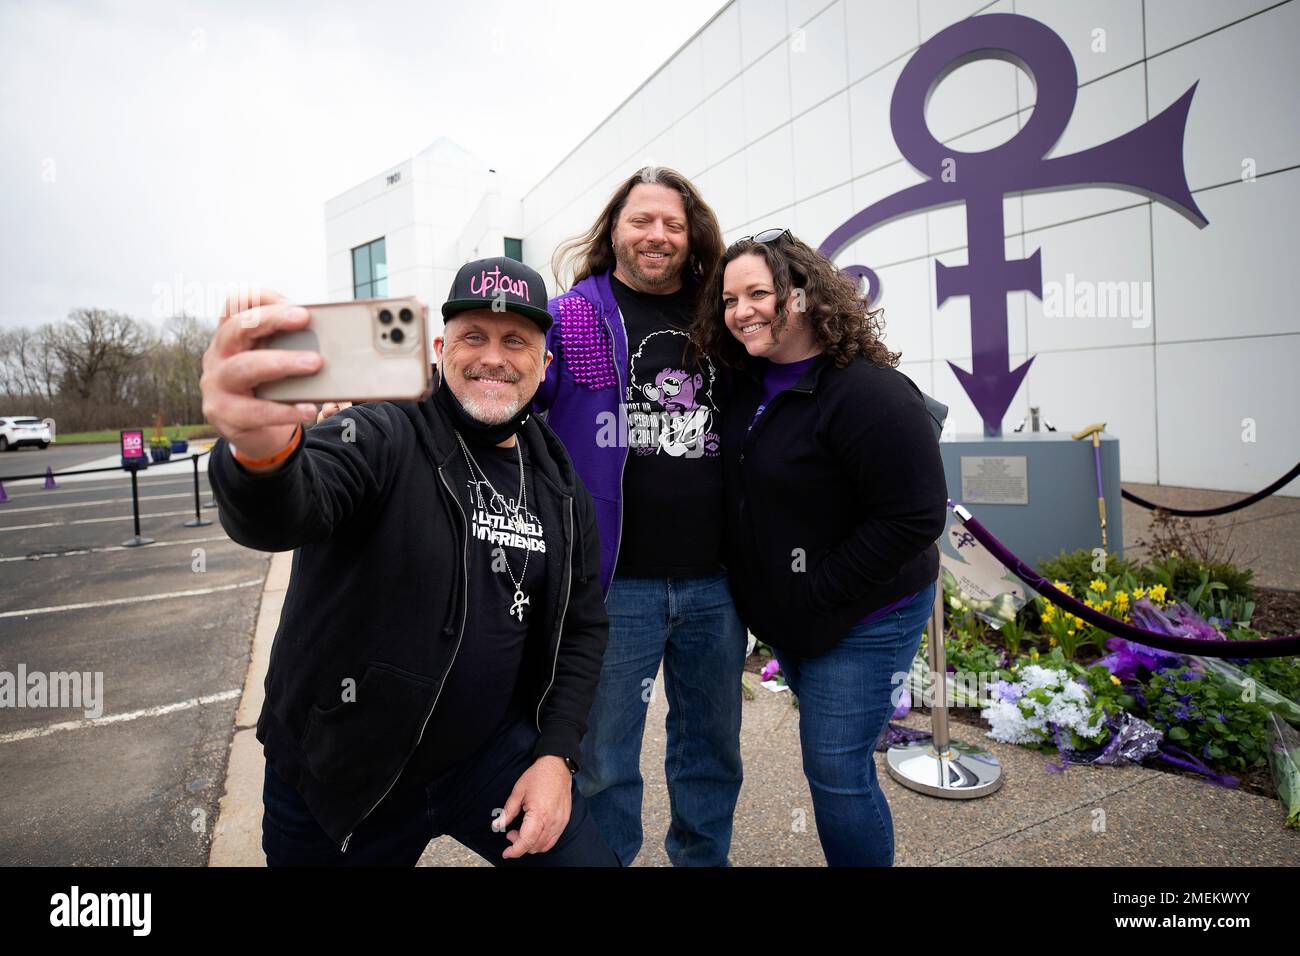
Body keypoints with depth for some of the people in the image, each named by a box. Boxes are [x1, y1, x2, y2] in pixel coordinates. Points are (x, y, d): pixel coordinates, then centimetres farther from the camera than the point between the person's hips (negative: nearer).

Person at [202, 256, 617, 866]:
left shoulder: (560, 488, -1)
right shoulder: (382, 438, -15)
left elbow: (582, 624, 5)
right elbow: (279, 515, -35)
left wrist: (556, 754, -5)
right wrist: (260, 453, -58)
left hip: (492, 757, 3)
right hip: (339, 775, -2)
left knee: (588, 857, 5)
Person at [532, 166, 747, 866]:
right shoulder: (572, 317, 1)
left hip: (714, 583, 4)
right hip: (616, 584, -4)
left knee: (713, 747, 21)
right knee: (604, 761, 11)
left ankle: (704, 858, 45)